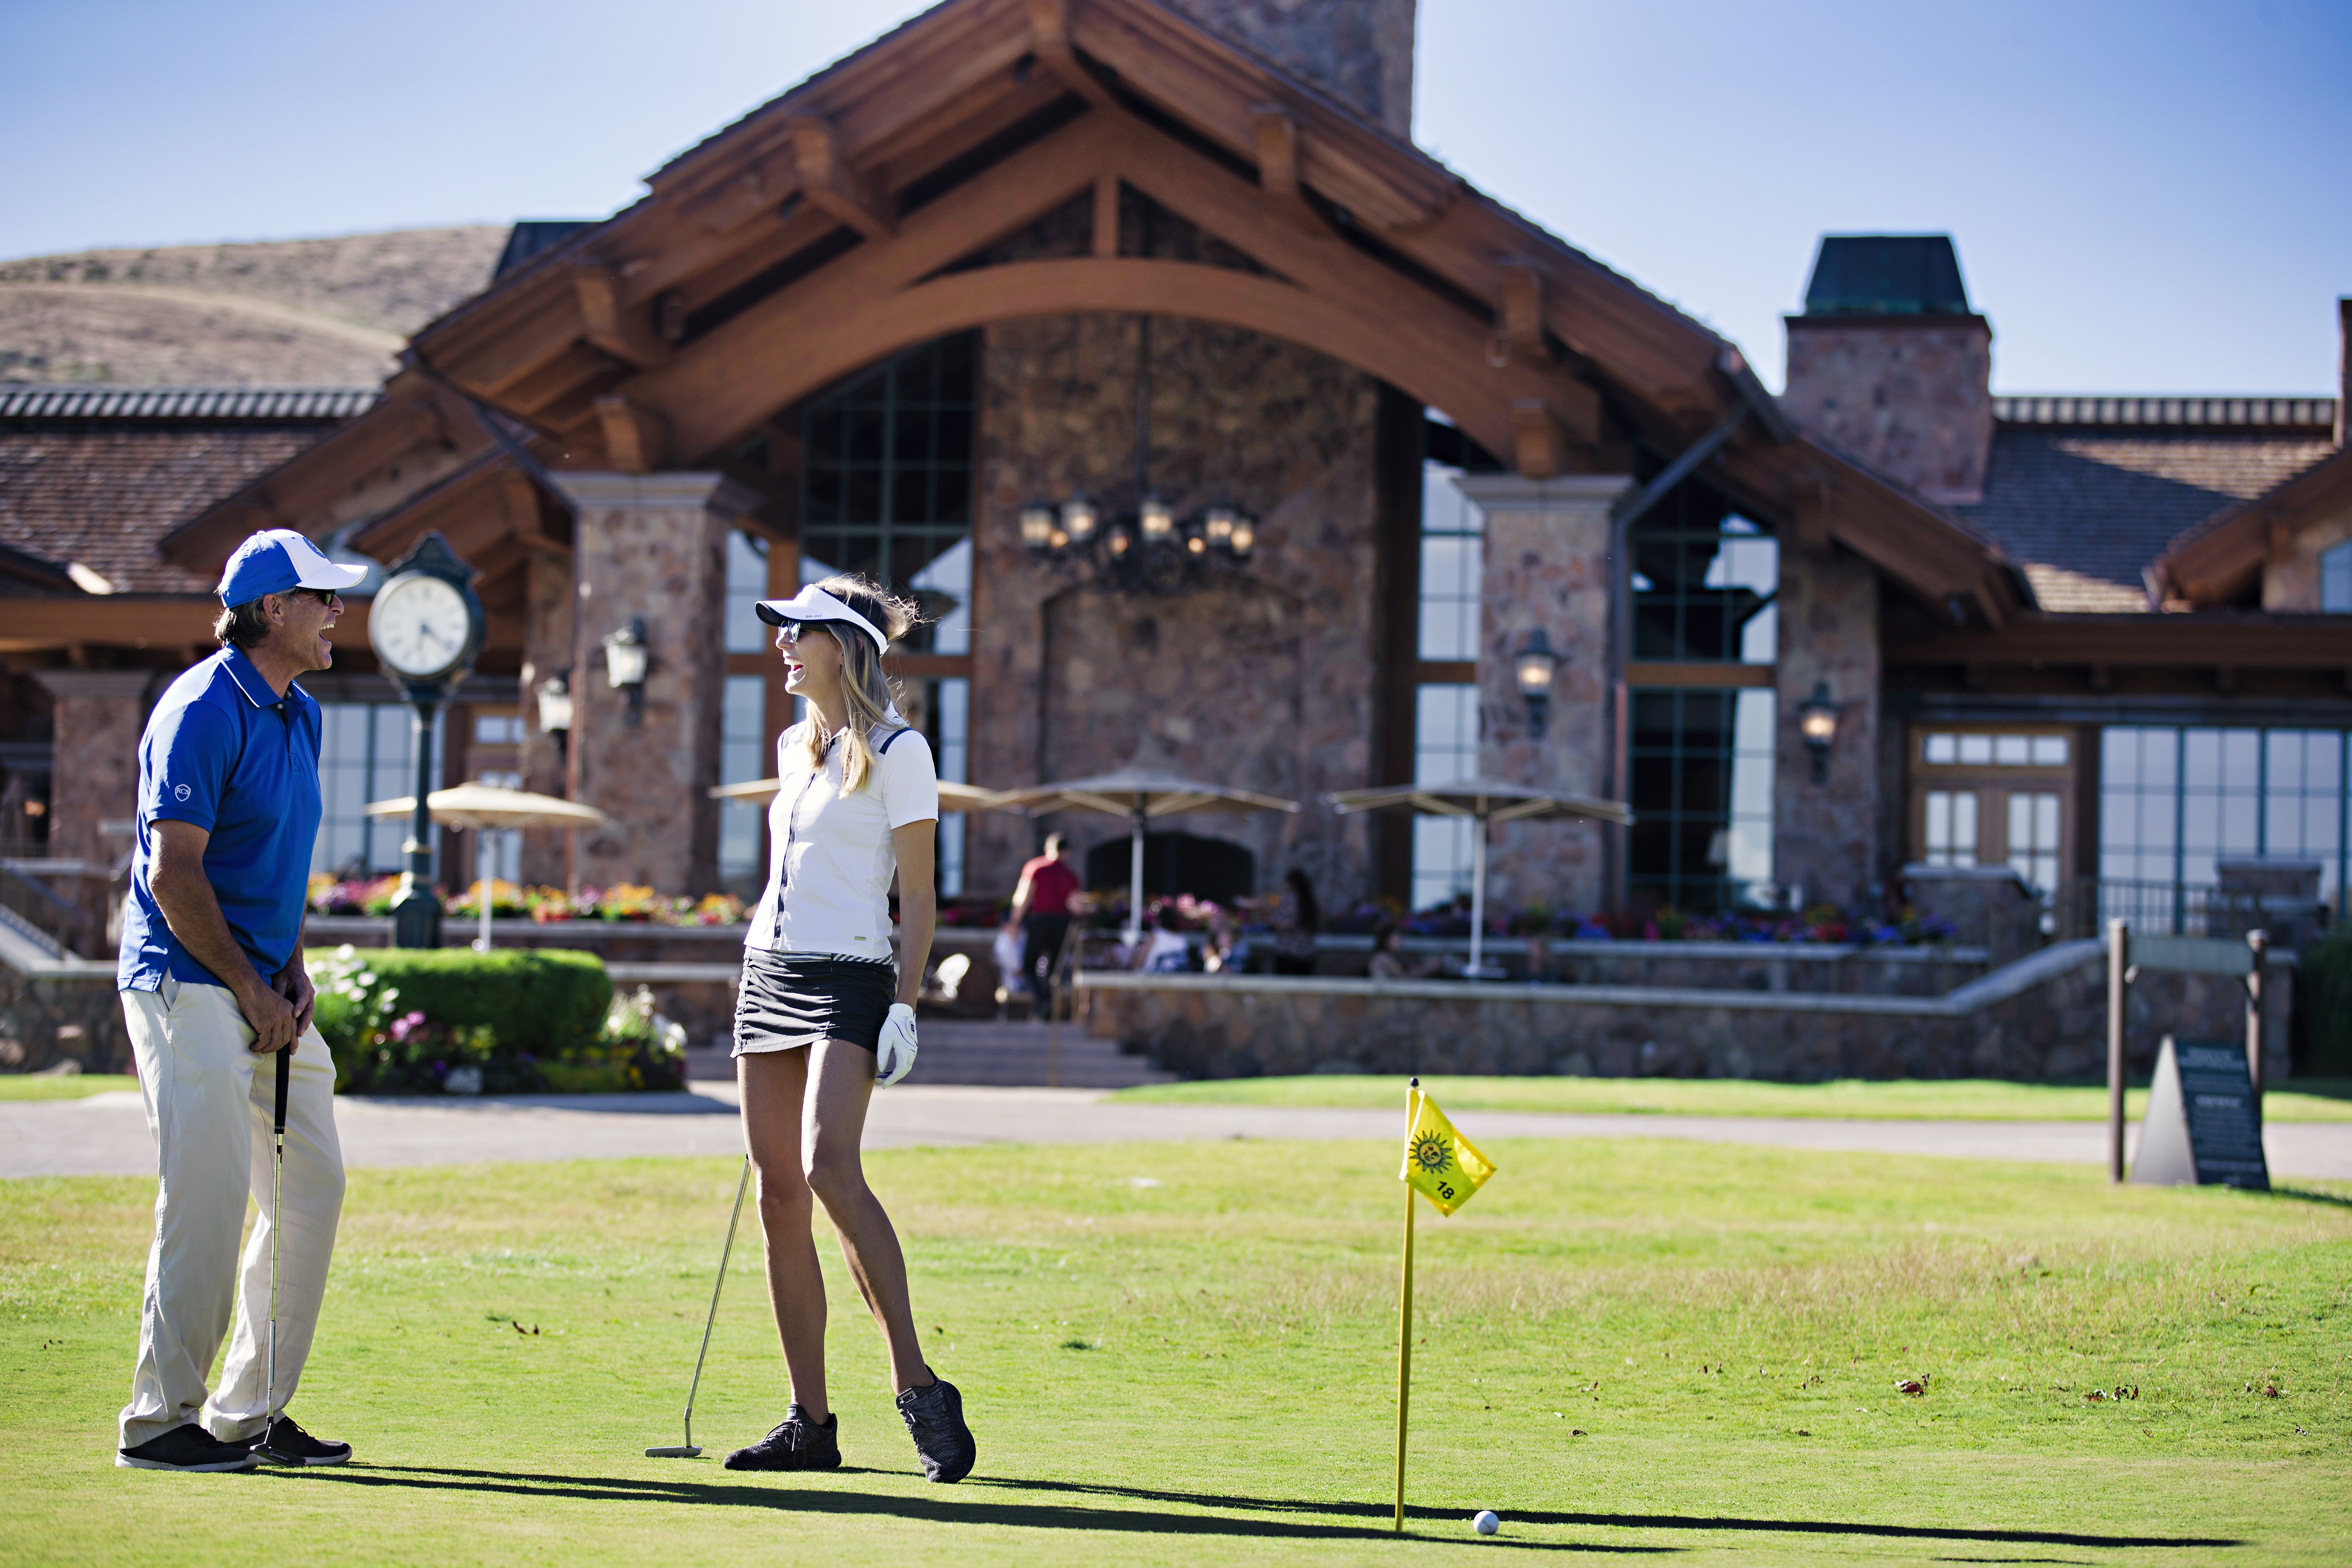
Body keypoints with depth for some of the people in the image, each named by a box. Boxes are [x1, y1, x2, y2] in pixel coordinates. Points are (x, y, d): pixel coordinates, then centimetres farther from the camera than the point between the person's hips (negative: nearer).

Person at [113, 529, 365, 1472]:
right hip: (189, 984, -9)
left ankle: (249, 1412, 14)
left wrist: (293, 969, 9)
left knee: (312, 1183, 7)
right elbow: (174, 873, -17)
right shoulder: (204, 711, -14)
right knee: (209, 1193, -12)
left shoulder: (298, 715, 15)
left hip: (263, 989, 9)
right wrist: (249, 988, -14)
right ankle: (159, 1419, -4)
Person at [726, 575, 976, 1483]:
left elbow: (917, 895, -8)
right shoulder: (795, 747, 17)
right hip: (767, 970, 8)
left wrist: (905, 1007, -16)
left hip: (847, 979, -8)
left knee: (829, 1166, -26)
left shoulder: (896, 750, -5)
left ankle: (918, 1388, -24)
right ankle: (810, 1424, 4)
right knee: (778, 1196, 2)